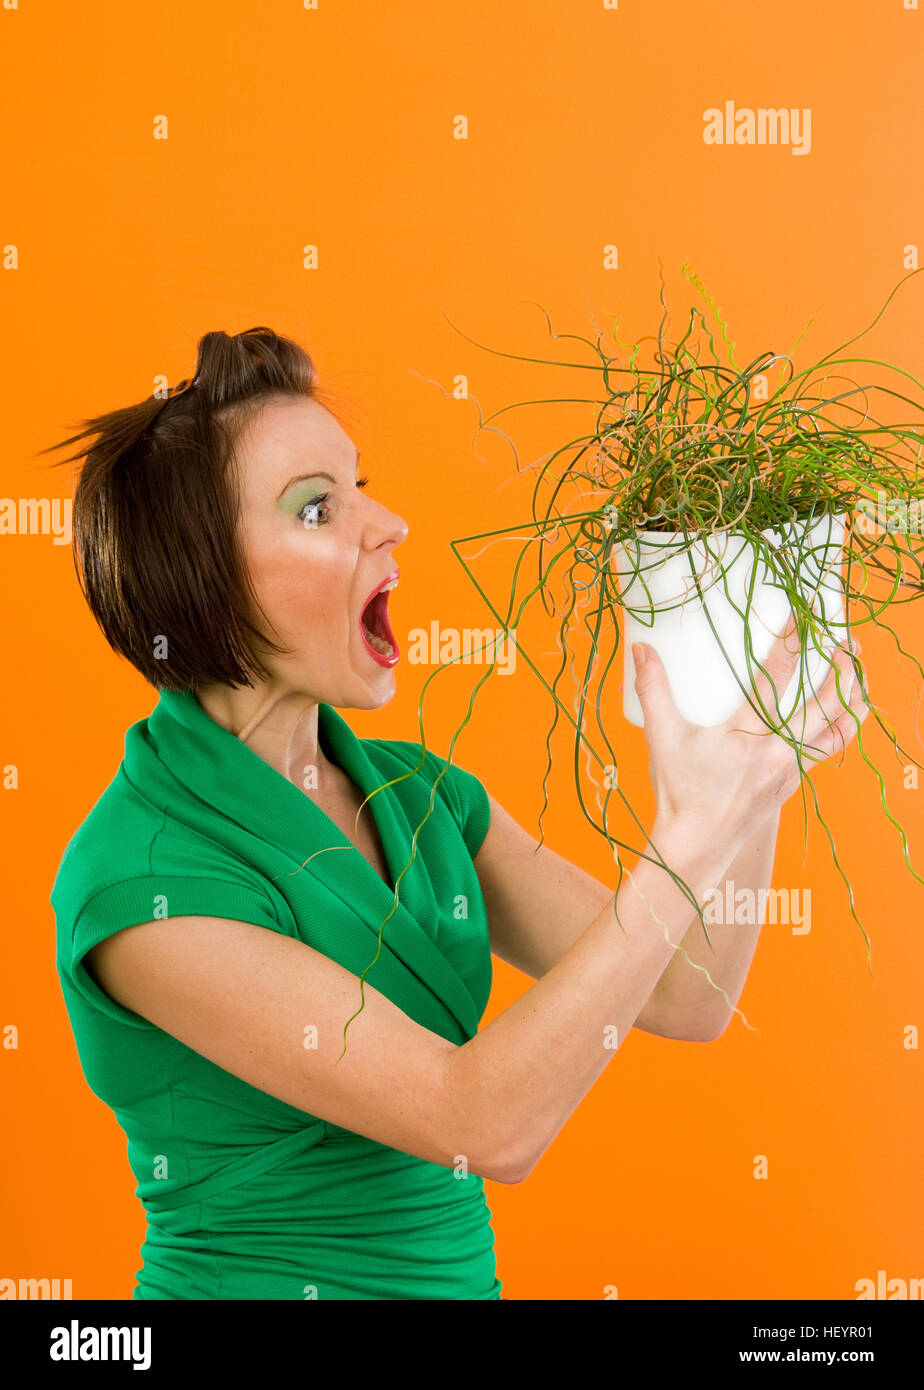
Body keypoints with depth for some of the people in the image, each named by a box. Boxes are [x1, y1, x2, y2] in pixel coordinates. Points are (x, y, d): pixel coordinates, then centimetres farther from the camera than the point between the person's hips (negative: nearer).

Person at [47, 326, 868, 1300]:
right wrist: (690, 835, -24)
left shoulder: (416, 791, 1)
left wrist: (760, 773, -12)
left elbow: (684, 1002, 1)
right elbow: (488, 1124, -22)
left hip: (456, 1273, 5)